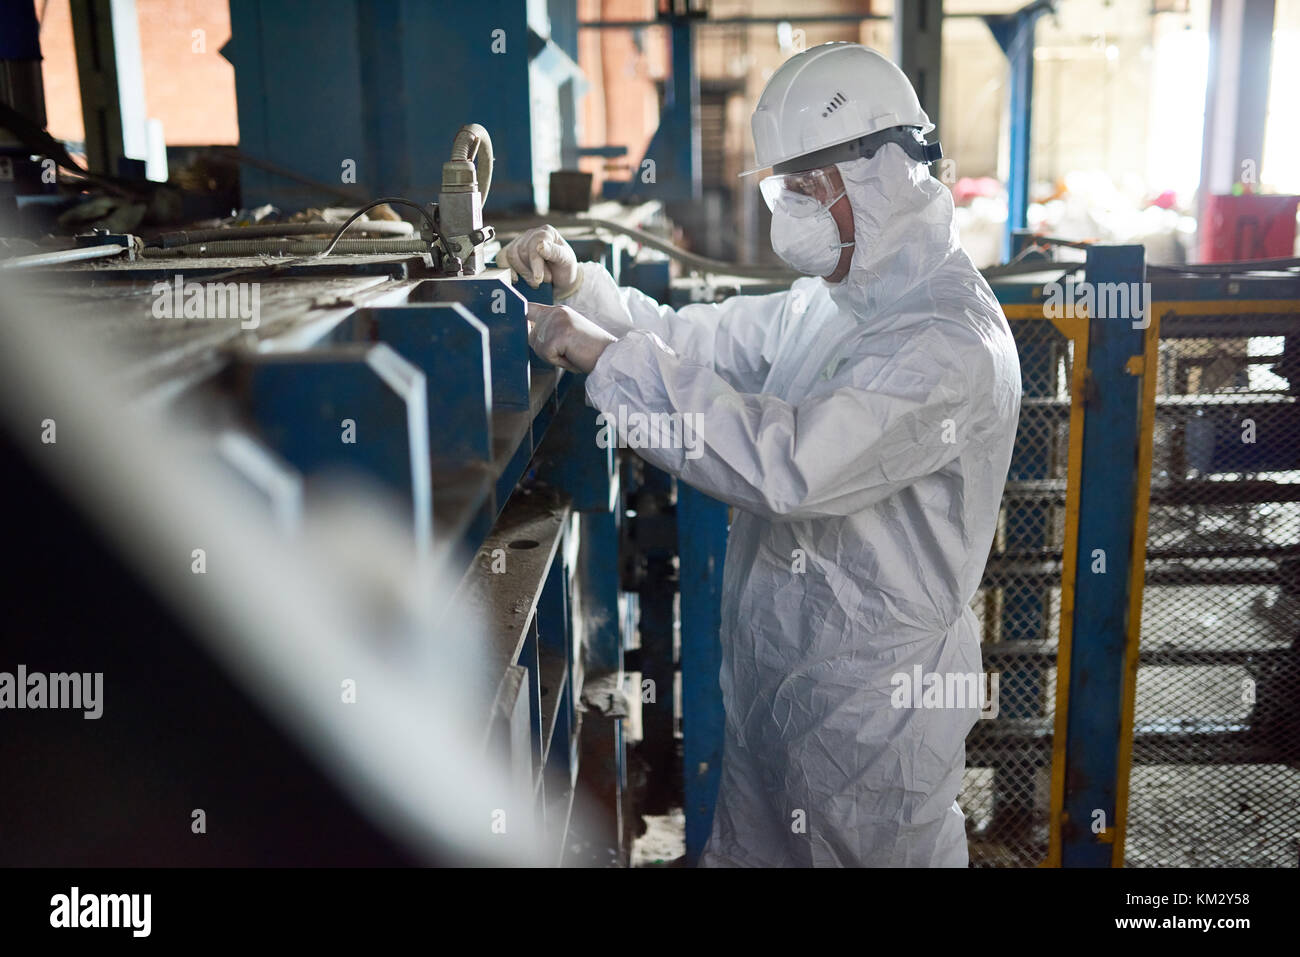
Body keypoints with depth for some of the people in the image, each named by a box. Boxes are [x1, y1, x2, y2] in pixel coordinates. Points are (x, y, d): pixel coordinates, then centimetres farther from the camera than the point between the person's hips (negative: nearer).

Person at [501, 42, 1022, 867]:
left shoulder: (955, 342, -24)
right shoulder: (826, 304, 7)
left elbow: (791, 463, -36)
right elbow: (700, 340, 11)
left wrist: (613, 358, -31)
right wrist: (583, 287, -5)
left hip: (874, 710, -8)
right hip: (772, 676, 8)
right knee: (750, 849, 23)